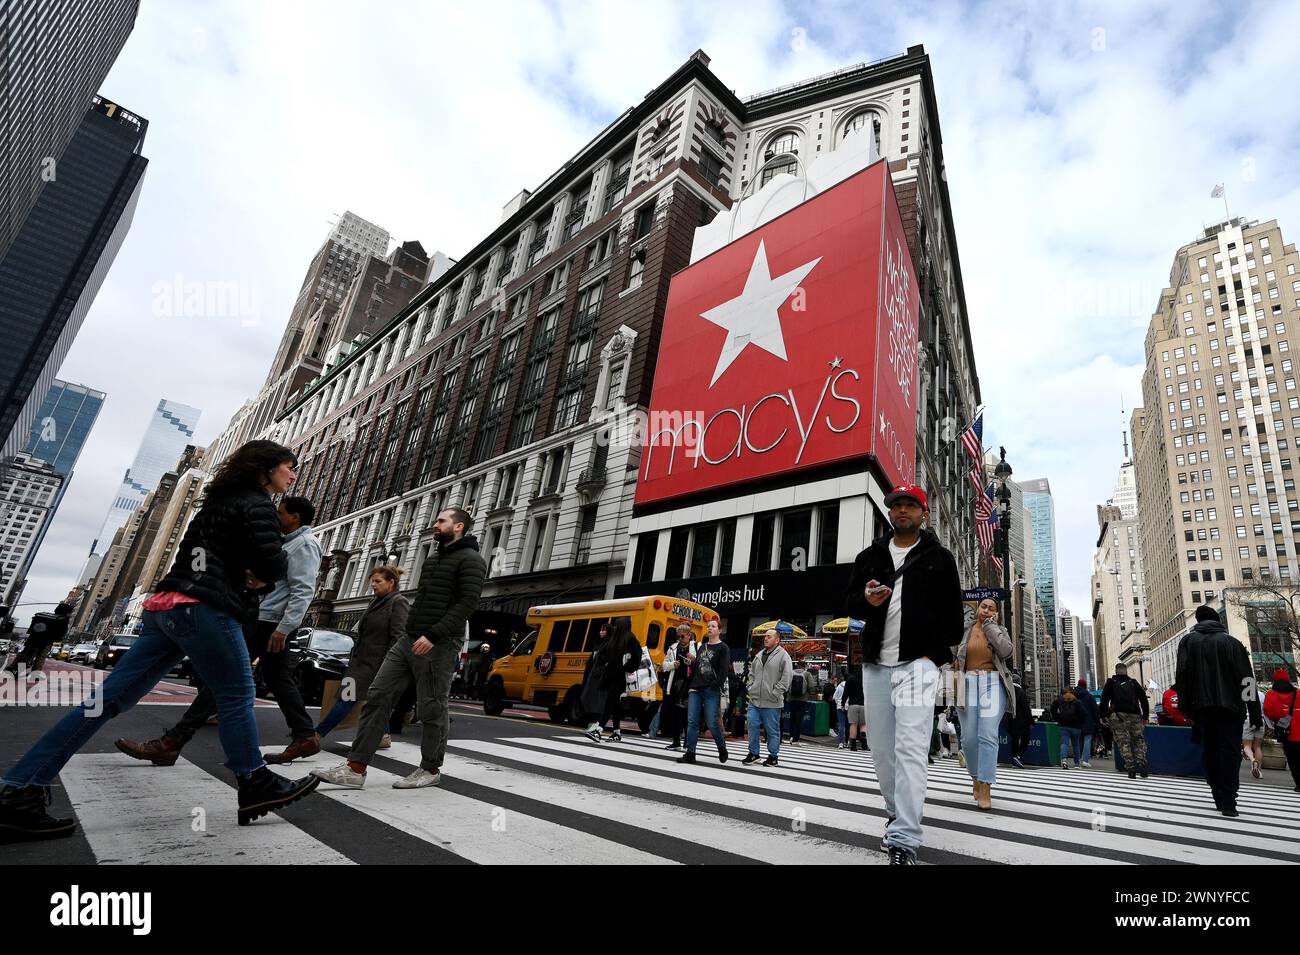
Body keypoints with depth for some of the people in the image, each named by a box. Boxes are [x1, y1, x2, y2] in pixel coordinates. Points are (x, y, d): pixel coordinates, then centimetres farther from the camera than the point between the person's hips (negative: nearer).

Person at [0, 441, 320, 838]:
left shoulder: (222, 500, 26)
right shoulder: (257, 504, -5)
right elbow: (273, 564, -13)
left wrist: (246, 574, 13)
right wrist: (261, 575, 10)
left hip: (165, 606, 9)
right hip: (203, 609, -9)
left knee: (112, 697, 6)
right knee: (236, 696, -2)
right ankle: (255, 787, 4)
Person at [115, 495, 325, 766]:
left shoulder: (305, 544, -11)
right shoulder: (291, 543, 23)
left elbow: (303, 591, -20)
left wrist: (284, 627, -26)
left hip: (265, 621, -11)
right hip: (263, 618, 11)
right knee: (278, 680, 11)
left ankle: (171, 743, -8)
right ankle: (305, 736, 14)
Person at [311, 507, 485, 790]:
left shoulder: (470, 560, -8)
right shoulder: (433, 558, 20)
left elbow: (468, 602, -19)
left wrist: (433, 635, -23)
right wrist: (411, 630, 17)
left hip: (439, 645, -8)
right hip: (408, 641, 8)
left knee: (431, 709, 1)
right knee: (377, 698, 2)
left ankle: (431, 770, 17)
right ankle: (355, 769, 5)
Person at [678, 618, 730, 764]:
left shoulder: (723, 648, 0)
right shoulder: (702, 647, 20)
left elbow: (724, 670, -10)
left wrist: (716, 685, -18)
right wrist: (692, 661, 4)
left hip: (712, 691, -6)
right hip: (696, 689, 6)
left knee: (712, 722, -3)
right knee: (692, 722, 0)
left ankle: (722, 748, 21)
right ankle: (690, 754, 6)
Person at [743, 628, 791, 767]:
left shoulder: (783, 656, -7)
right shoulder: (759, 655, 13)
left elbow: (787, 677, -14)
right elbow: (752, 674, 23)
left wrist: (775, 693, -15)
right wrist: (751, 688, 10)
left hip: (771, 703, -6)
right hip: (754, 700, 6)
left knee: (772, 730, 5)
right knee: (752, 726, 4)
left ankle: (773, 756, 18)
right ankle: (753, 753, 16)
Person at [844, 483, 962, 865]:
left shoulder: (939, 558, 6)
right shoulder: (870, 556, 14)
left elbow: (952, 614, 5)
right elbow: (849, 602, 14)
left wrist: (935, 654, -6)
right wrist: (866, 599, -9)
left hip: (917, 663, -4)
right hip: (875, 664, 4)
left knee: (910, 748, -11)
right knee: (881, 747, 10)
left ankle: (904, 841, -9)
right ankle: (898, 815, 29)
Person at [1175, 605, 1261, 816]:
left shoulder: (1188, 641, 7)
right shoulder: (1232, 642, 5)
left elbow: (1182, 676, -1)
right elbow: (1248, 679, 1)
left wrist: (1185, 707, 2)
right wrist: (1255, 713, 5)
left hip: (1202, 707, 1)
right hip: (1231, 706, 0)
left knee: (1209, 753, 11)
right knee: (1230, 753, 0)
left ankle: (1221, 799, 12)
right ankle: (1228, 803, -8)